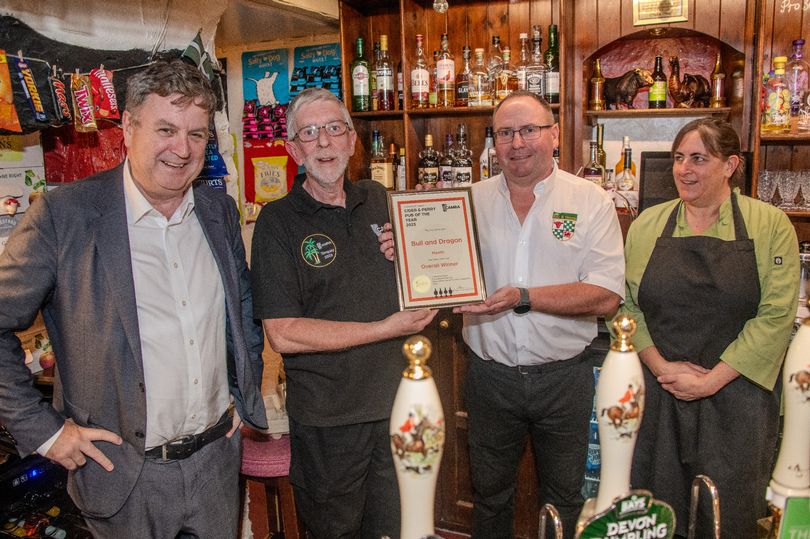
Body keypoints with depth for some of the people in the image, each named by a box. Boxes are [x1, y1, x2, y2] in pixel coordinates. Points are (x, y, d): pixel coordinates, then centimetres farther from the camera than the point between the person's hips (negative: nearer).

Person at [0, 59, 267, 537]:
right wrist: (43, 430, -9)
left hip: (218, 457, 4)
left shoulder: (221, 212, 1)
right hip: (127, 472, -4)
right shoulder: (63, 215, -15)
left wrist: (247, 393, 9)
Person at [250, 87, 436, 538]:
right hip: (328, 419, -4)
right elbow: (283, 334, -18)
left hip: (397, 400, 4)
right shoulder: (278, 221, -11)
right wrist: (385, 329, -20)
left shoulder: (378, 200, 5)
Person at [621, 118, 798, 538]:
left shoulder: (770, 225, -2)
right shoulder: (648, 224, 5)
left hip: (735, 397, -1)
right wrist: (660, 366, -10)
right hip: (656, 396, 2)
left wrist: (712, 380, -14)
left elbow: (776, 315, -8)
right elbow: (625, 303, 3)